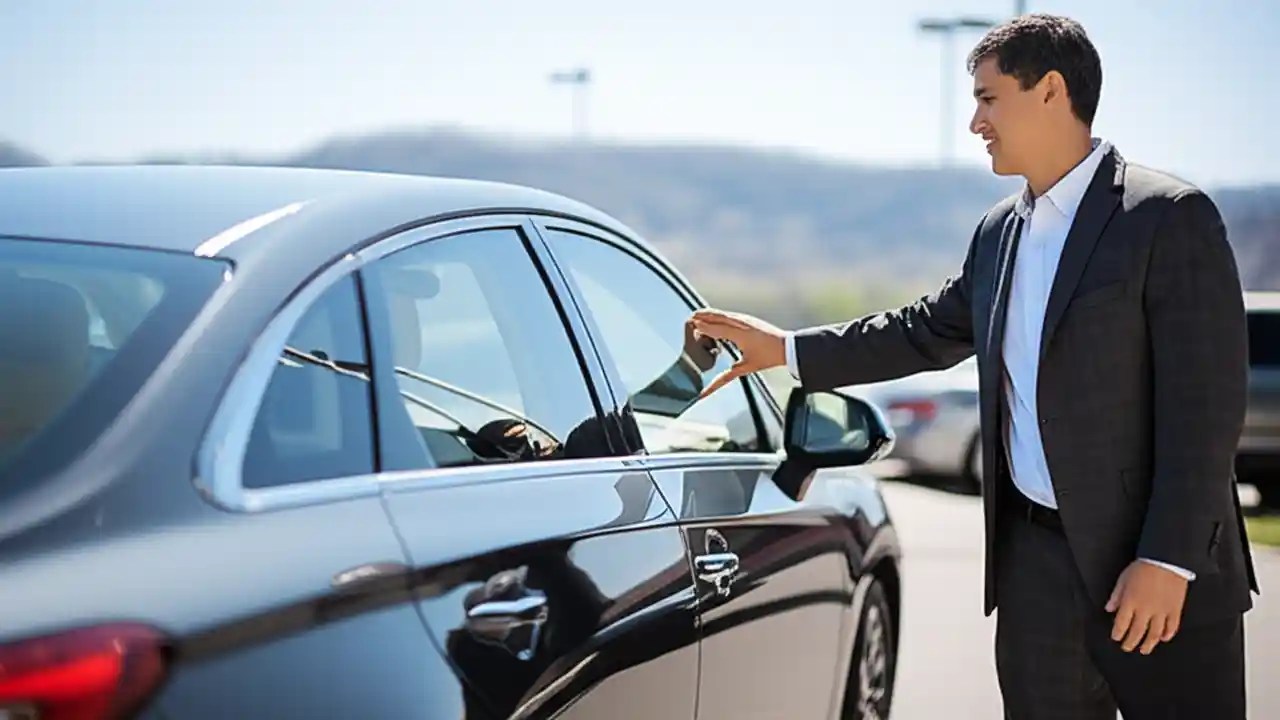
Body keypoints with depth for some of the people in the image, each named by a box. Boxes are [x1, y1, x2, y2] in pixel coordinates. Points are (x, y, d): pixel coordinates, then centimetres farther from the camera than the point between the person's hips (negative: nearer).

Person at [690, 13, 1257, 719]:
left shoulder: (1169, 217, -11)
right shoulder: (999, 231, 13)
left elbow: (1205, 402, -15)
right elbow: (930, 330, 27)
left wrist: (1167, 560, -19)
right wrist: (786, 348, 25)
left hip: (1161, 569, -7)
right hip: (1034, 561, 7)